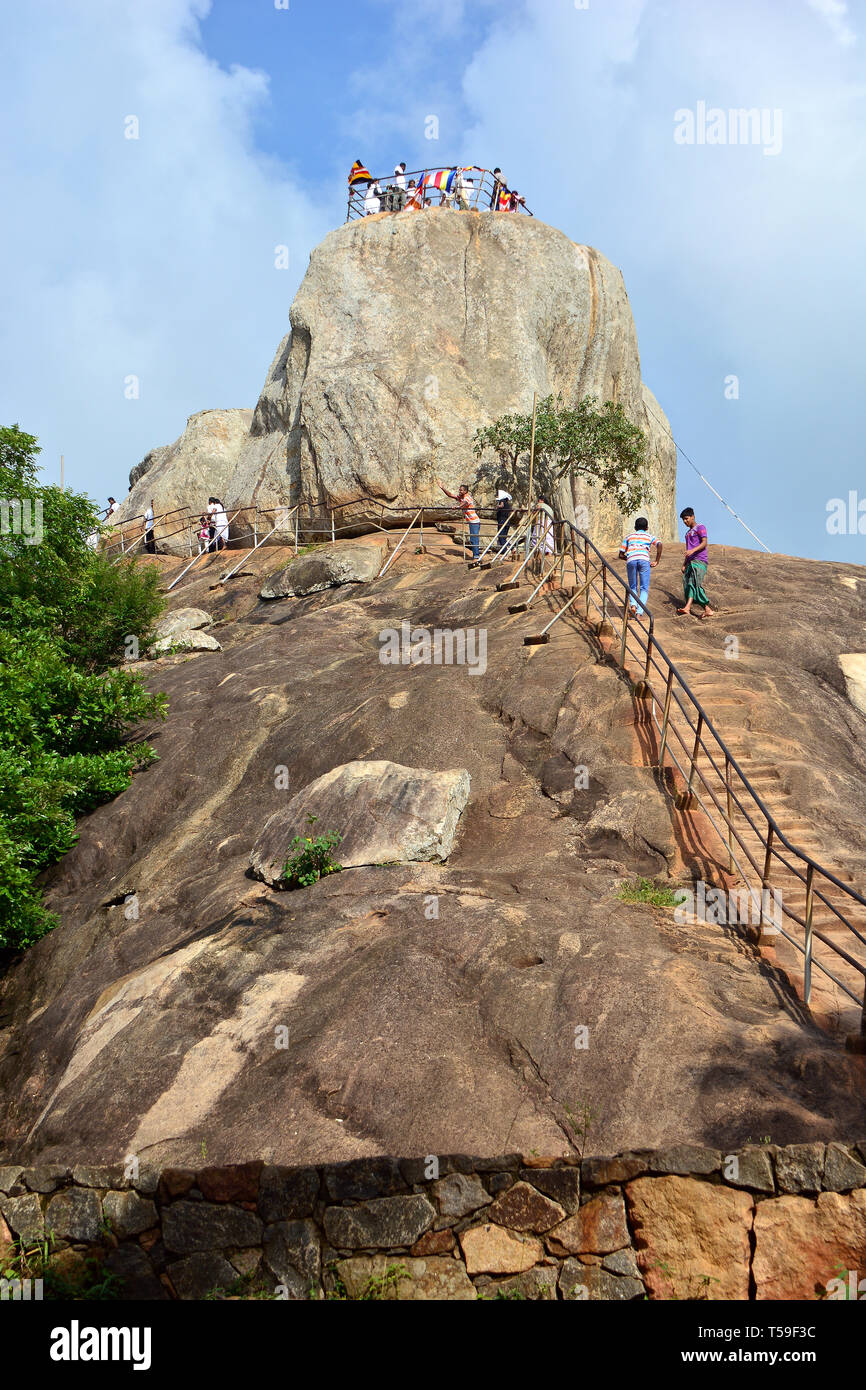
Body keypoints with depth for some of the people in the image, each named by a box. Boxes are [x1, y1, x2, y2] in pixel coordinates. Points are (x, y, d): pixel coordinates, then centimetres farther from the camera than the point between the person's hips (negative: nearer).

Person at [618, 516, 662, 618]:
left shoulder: (629, 536, 31)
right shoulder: (649, 536, 26)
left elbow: (621, 555, 27)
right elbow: (659, 545, 3)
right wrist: (656, 561, 8)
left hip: (631, 560, 1)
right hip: (644, 560, -1)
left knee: (633, 587, 18)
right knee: (644, 589, 6)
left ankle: (633, 604, -9)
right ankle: (639, 613, -10)